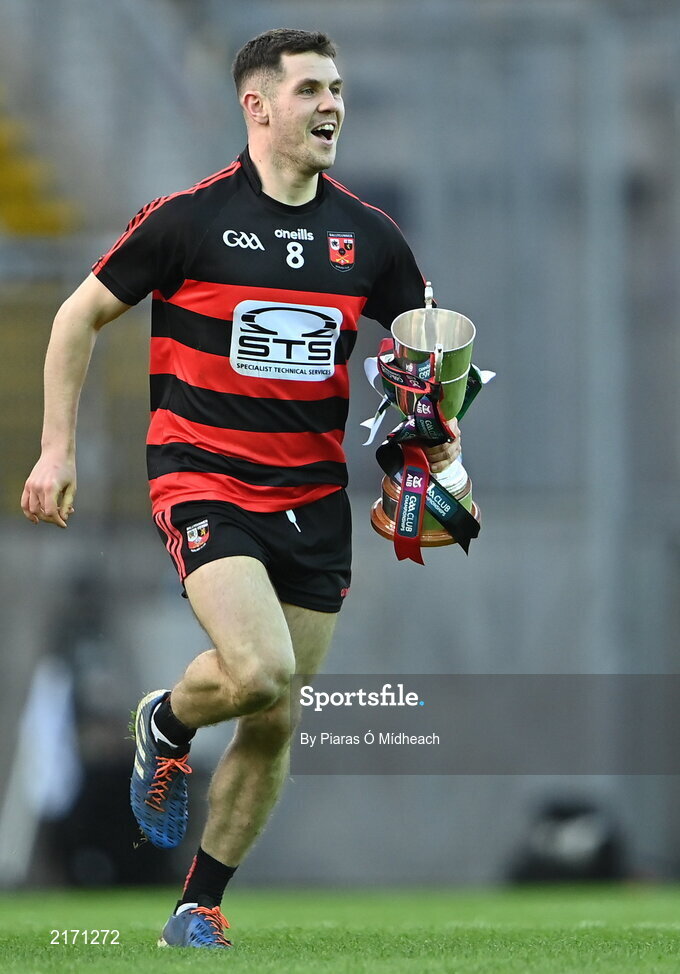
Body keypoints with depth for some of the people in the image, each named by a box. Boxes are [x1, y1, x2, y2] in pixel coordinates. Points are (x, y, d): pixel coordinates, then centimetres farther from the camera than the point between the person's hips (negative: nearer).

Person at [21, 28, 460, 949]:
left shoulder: (367, 233, 4)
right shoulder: (187, 217, -7)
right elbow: (79, 317, 4)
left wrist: (441, 436, -3)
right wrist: (58, 448, 1)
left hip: (314, 500, 4)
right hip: (202, 482, -4)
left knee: (275, 721, 6)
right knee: (257, 669, -25)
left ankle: (199, 907, 22)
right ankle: (166, 725, 10)